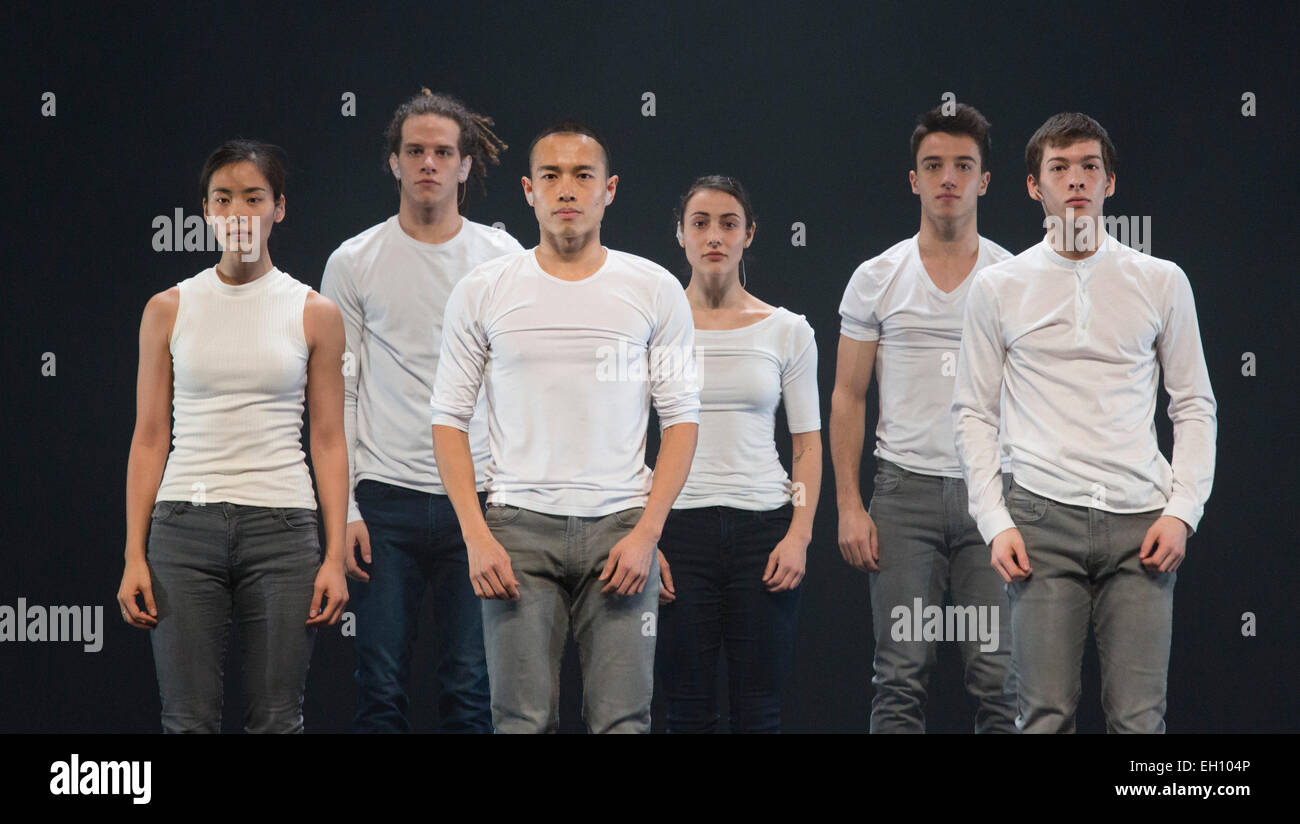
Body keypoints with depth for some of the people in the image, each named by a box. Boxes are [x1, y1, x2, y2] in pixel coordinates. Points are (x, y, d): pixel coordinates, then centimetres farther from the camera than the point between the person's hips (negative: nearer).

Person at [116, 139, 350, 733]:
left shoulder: (314, 314, 6)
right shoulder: (169, 310, 7)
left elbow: (329, 442, 5)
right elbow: (149, 437, 7)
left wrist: (336, 557, -2)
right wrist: (134, 556, 1)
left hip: (281, 527, 0)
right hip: (185, 525, 0)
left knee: (276, 722, 1)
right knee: (189, 722, -1)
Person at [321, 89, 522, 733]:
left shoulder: (505, 259, 7)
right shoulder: (354, 262, 5)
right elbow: (336, 395, 4)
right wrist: (343, 509, -3)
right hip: (385, 500, 0)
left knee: (470, 691, 0)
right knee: (381, 690, -1)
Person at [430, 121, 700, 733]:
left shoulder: (654, 290, 5)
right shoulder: (482, 292, 5)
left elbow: (681, 418, 4)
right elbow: (449, 418, 5)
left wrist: (647, 532, -7)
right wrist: (476, 536, -6)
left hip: (620, 528, 0)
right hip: (518, 527, 0)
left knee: (622, 721, -3)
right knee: (524, 721, 0)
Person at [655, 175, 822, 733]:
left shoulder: (787, 330, 5)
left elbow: (808, 444, 6)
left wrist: (799, 536, -5)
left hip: (764, 530, 1)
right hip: (679, 526, 0)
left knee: (758, 713, 1)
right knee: (689, 713, 2)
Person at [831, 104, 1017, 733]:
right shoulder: (876, 279, 4)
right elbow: (848, 397, 6)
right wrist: (849, 504, -2)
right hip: (905, 492, 0)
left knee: (1000, 679, -2)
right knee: (902, 676, -2)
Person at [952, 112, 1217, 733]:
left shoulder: (1161, 282, 11)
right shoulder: (999, 287, 9)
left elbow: (1195, 406, 12)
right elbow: (974, 415, 10)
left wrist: (1183, 511, 0)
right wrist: (995, 524, -1)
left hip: (1140, 521, 1)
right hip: (1044, 518, -1)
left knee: (1140, 718, -4)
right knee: (1046, 715, -5)